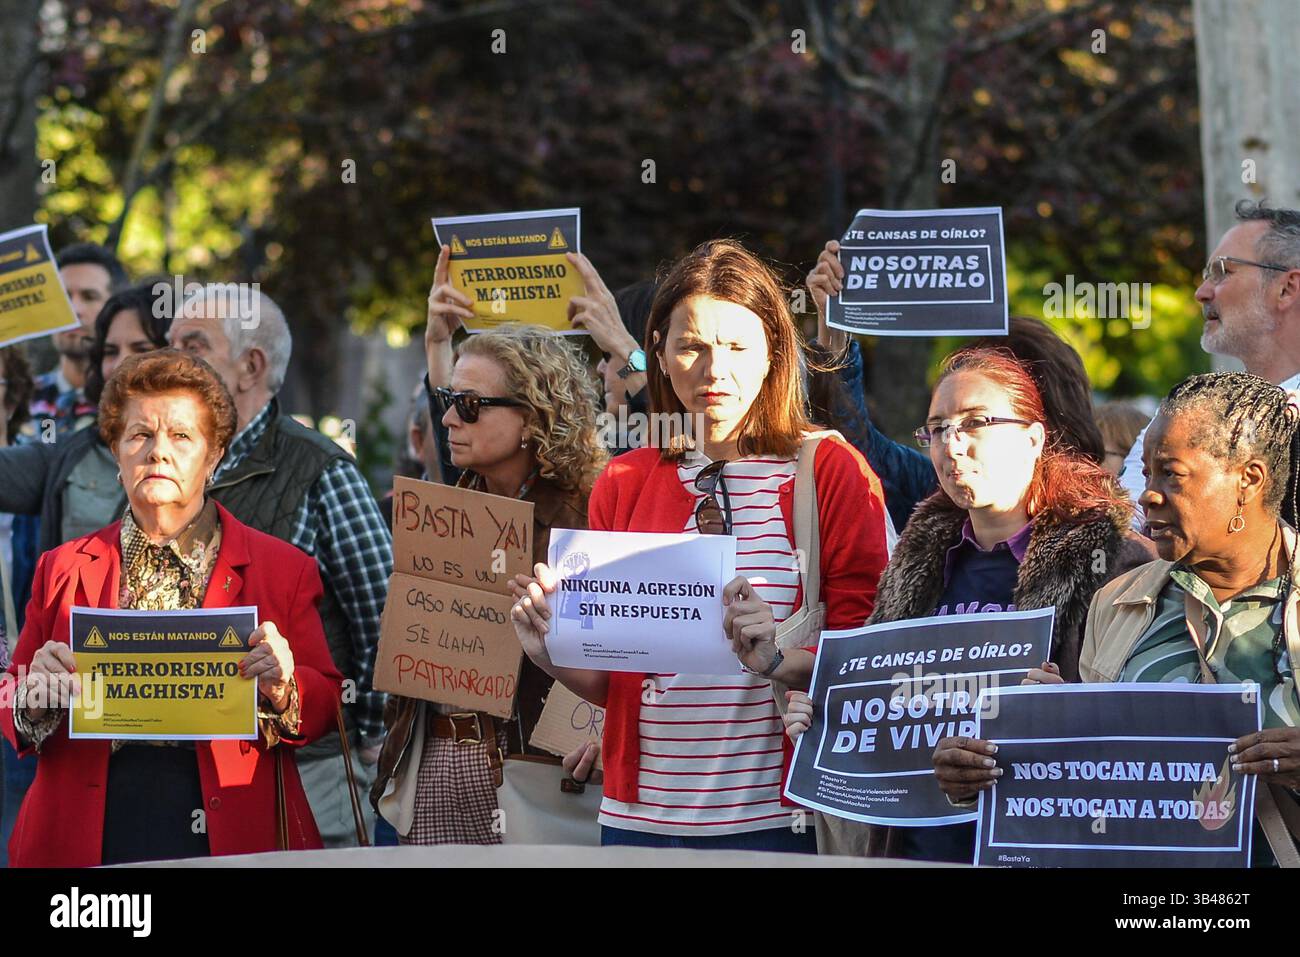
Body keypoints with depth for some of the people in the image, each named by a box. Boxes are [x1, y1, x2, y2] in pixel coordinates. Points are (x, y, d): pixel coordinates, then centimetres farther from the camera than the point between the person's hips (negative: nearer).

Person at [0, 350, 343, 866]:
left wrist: (282, 689, -16)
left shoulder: (284, 568, 5)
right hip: (89, 838, 1)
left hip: (231, 834, -1)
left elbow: (328, 706, 5)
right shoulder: (63, 569, 10)